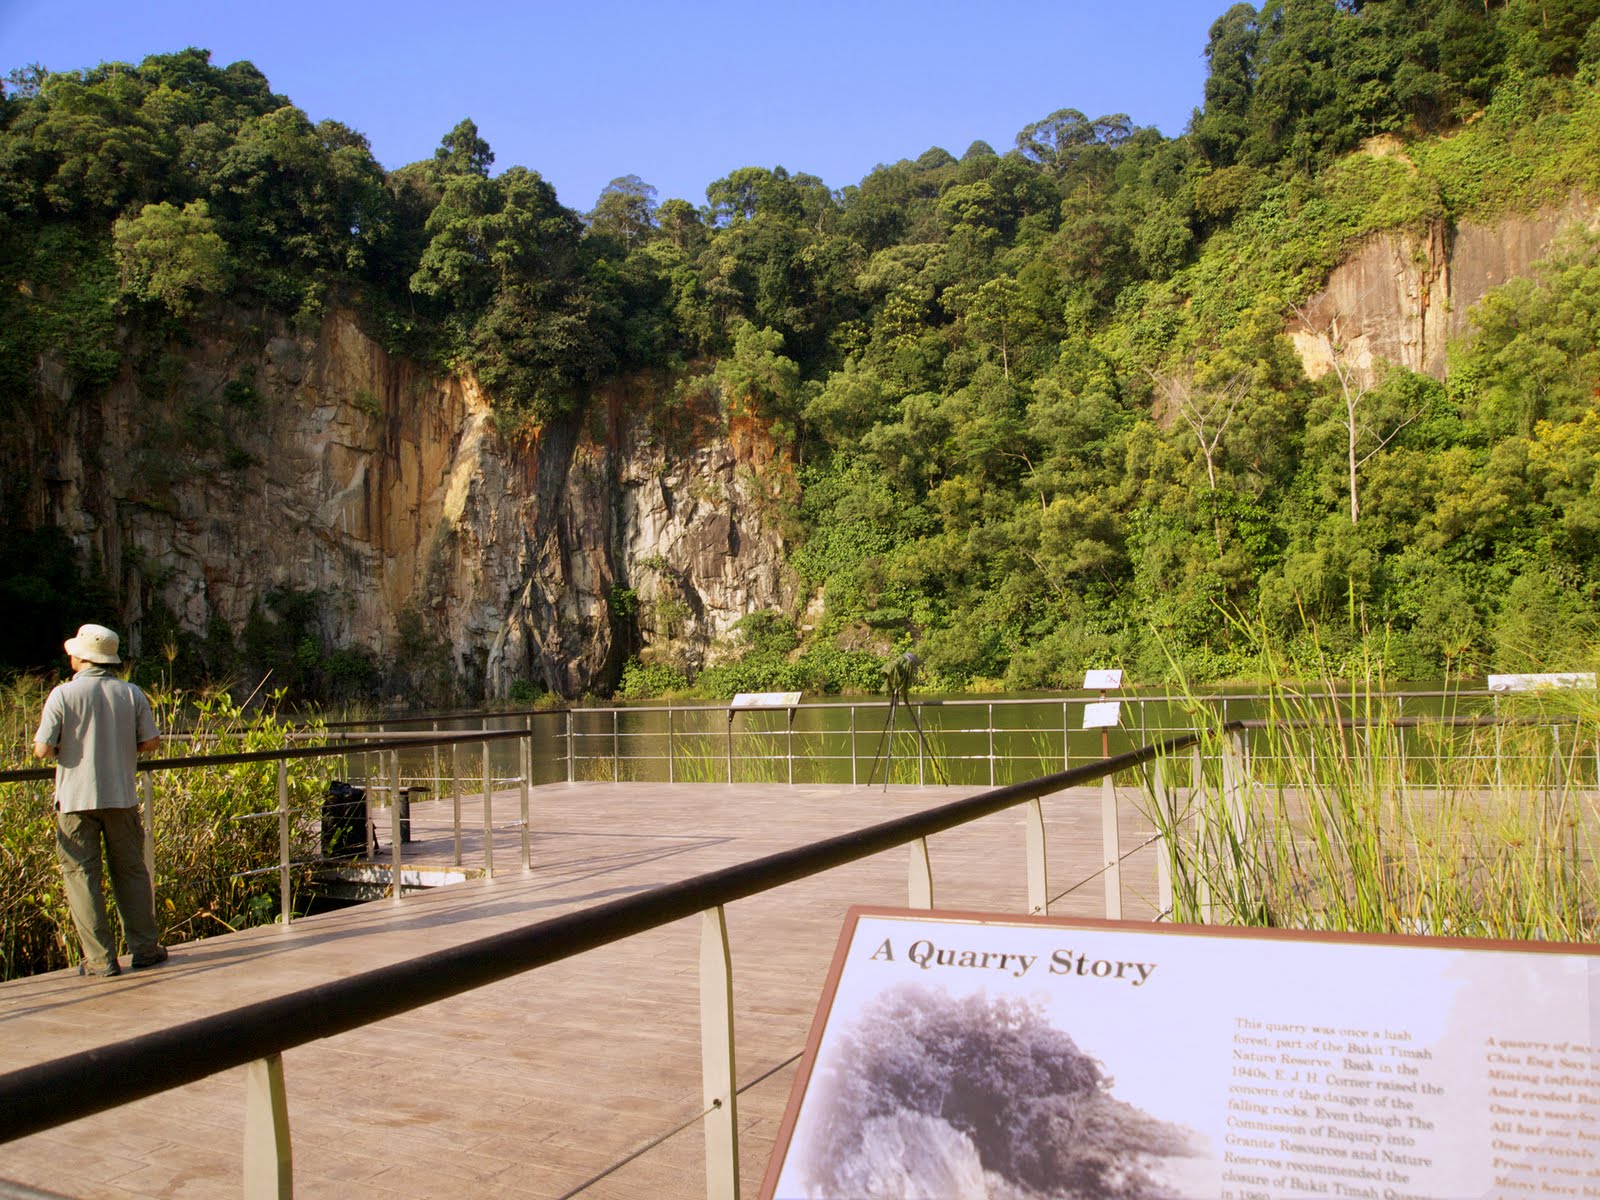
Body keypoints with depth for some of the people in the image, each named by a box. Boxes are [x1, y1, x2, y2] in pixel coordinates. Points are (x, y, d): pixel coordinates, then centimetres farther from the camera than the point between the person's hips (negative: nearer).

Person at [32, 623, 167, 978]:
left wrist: (65, 747, 11)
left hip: (76, 799, -3)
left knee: (81, 875, 5)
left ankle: (101, 958, 4)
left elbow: (42, 749, -10)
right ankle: (145, 948, 16)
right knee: (131, 871, 13)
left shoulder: (63, 695, -8)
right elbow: (151, 741, 1)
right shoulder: (131, 693, 0)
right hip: (121, 796, 3)